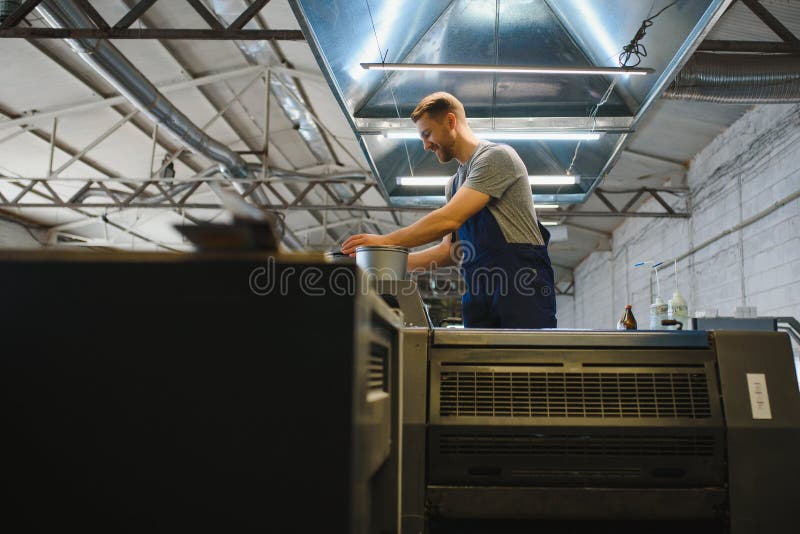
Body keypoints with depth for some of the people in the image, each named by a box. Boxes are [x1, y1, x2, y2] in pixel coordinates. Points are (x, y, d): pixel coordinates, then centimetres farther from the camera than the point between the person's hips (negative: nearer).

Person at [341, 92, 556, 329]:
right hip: (480, 292, 7)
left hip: (521, 286, -6)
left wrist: (386, 241, -7)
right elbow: (451, 250, 21)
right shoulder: (454, 185, 23)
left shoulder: (496, 156, -3)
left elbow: (449, 220, -13)